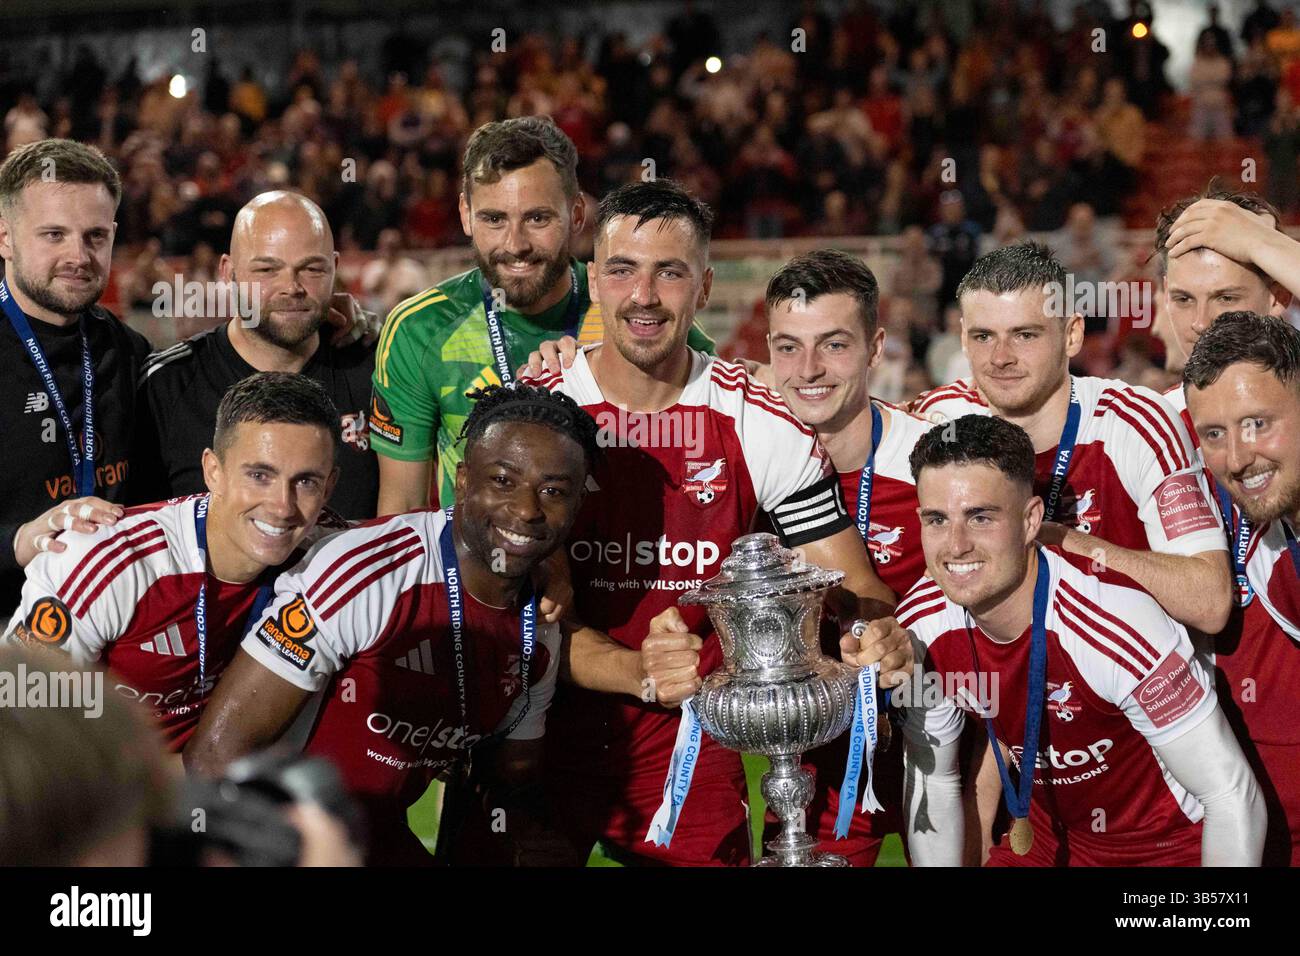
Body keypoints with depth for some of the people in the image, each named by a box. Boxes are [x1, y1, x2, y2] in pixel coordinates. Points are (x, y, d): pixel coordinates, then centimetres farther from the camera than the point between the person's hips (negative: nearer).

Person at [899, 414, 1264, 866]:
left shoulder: (1119, 627, -34)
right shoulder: (920, 628, -16)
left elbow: (1234, 796, -26)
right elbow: (931, 782, 1)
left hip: (1173, 842, -5)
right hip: (1052, 835, 5)